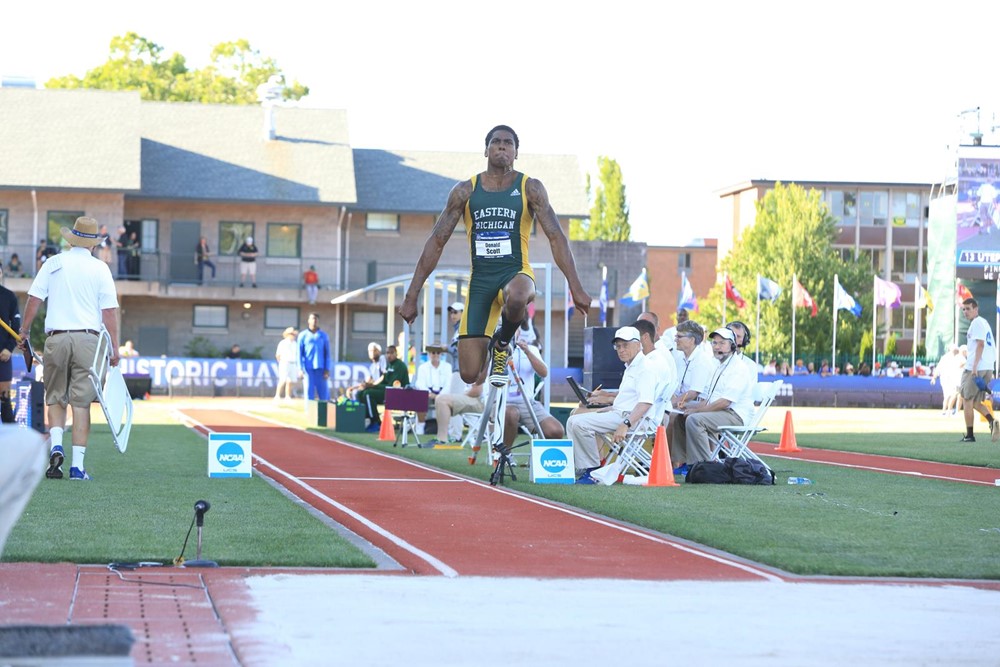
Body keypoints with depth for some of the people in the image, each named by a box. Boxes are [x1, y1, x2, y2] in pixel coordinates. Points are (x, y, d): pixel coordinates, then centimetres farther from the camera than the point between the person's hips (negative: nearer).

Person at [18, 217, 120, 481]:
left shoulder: (53, 263, 6)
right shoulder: (100, 268, 2)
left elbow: (34, 299, 3)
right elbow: (109, 311, -3)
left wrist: (24, 332, 12)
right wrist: (115, 347, 0)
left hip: (56, 338, 1)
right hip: (88, 338, -1)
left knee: (55, 398, 14)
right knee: (81, 402, 0)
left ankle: (56, 445, -10)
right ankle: (77, 465, -3)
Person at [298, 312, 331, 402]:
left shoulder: (324, 336, 8)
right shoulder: (303, 336, 7)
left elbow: (327, 354, 7)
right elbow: (300, 353, 5)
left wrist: (327, 370, -2)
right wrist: (300, 369, -5)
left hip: (320, 368, 1)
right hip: (308, 368, -1)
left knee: (323, 392, -3)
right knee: (309, 393, -1)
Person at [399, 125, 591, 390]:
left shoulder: (530, 188, -1)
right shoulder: (465, 191, 3)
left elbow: (556, 237, -5)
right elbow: (436, 242, 4)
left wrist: (576, 288, -18)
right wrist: (412, 296, 0)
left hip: (516, 273, -2)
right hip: (480, 279, 2)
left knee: (516, 298, -43)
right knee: (469, 374, -7)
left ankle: (502, 344, -8)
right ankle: (487, 347, 32)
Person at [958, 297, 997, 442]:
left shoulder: (977, 323, -8)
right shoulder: (984, 322, 21)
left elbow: (980, 344, -19)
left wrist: (974, 367, -24)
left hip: (975, 369, -9)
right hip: (988, 369, 9)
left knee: (967, 399, -2)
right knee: (975, 402, 13)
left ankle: (969, 435, -2)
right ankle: (992, 422, -8)